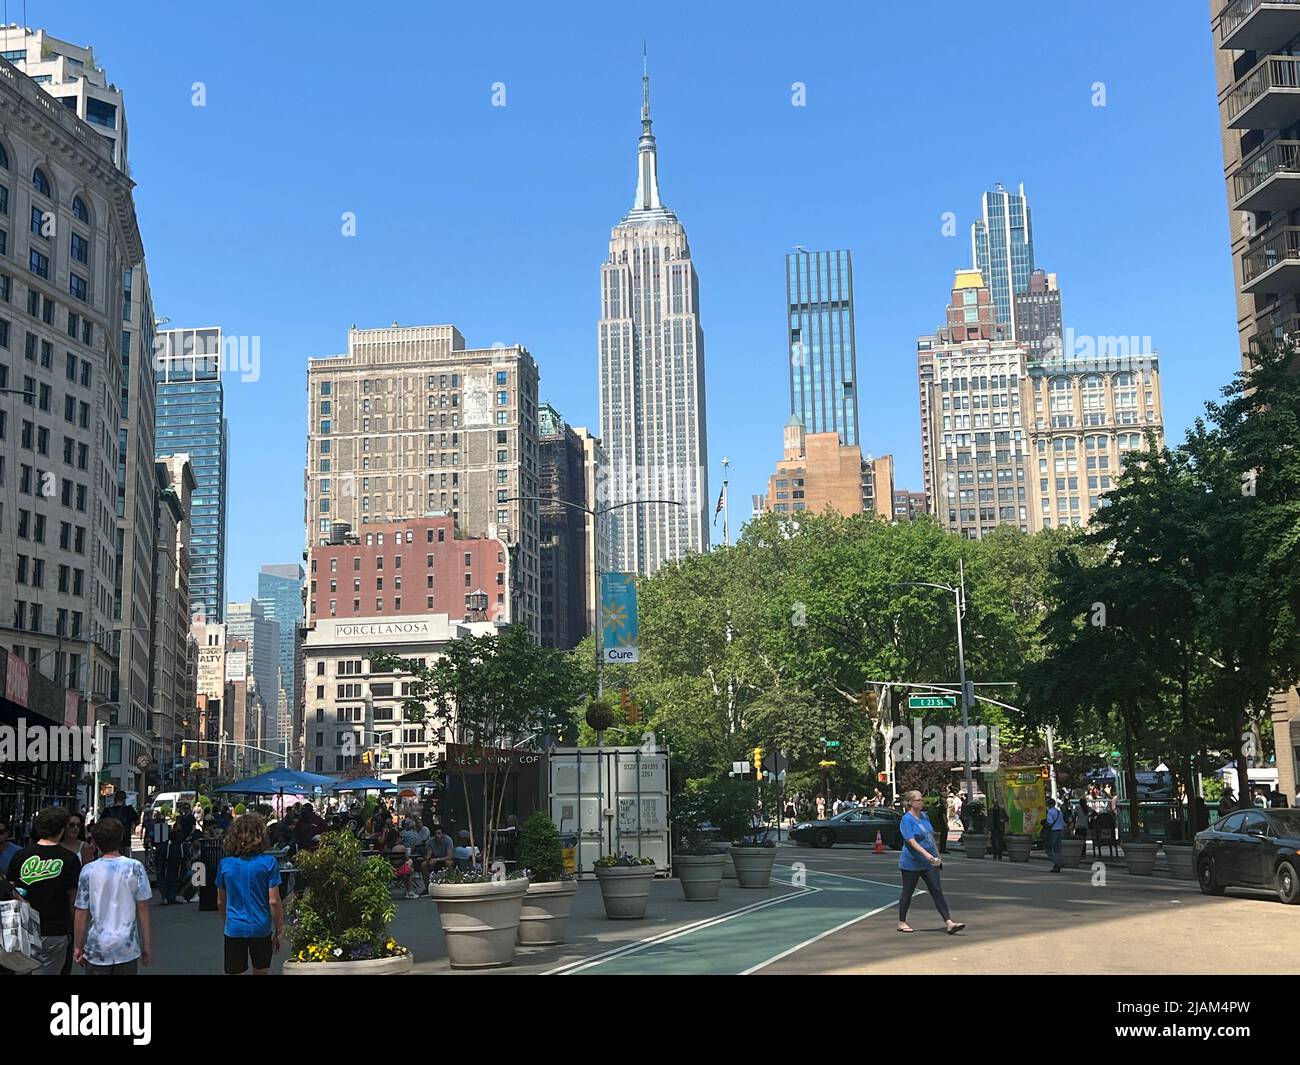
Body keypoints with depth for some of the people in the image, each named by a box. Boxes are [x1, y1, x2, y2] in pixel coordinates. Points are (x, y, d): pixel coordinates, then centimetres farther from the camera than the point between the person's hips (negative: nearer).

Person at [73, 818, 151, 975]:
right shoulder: (135, 868, -4)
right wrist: (147, 944, 6)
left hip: (97, 949, 0)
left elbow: (81, 912, -1)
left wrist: (77, 946, 10)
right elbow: (143, 908, -2)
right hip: (127, 947, 0)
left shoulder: (88, 871, -3)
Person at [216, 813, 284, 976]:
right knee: (261, 971, 16)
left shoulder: (225, 864, -1)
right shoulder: (268, 862, -10)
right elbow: (273, 901, -11)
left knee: (233, 972, 8)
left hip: (234, 930, 1)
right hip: (261, 929, -1)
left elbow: (220, 902, 9)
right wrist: (279, 930, -1)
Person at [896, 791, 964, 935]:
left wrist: (937, 856, 18)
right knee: (907, 892, 6)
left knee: (937, 892, -1)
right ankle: (902, 923, 19)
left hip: (928, 863, 7)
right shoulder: (907, 819, -14)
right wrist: (927, 854, -34)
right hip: (911, 863, -7)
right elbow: (911, 841, -24)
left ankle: (949, 923, -6)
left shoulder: (924, 816, 10)